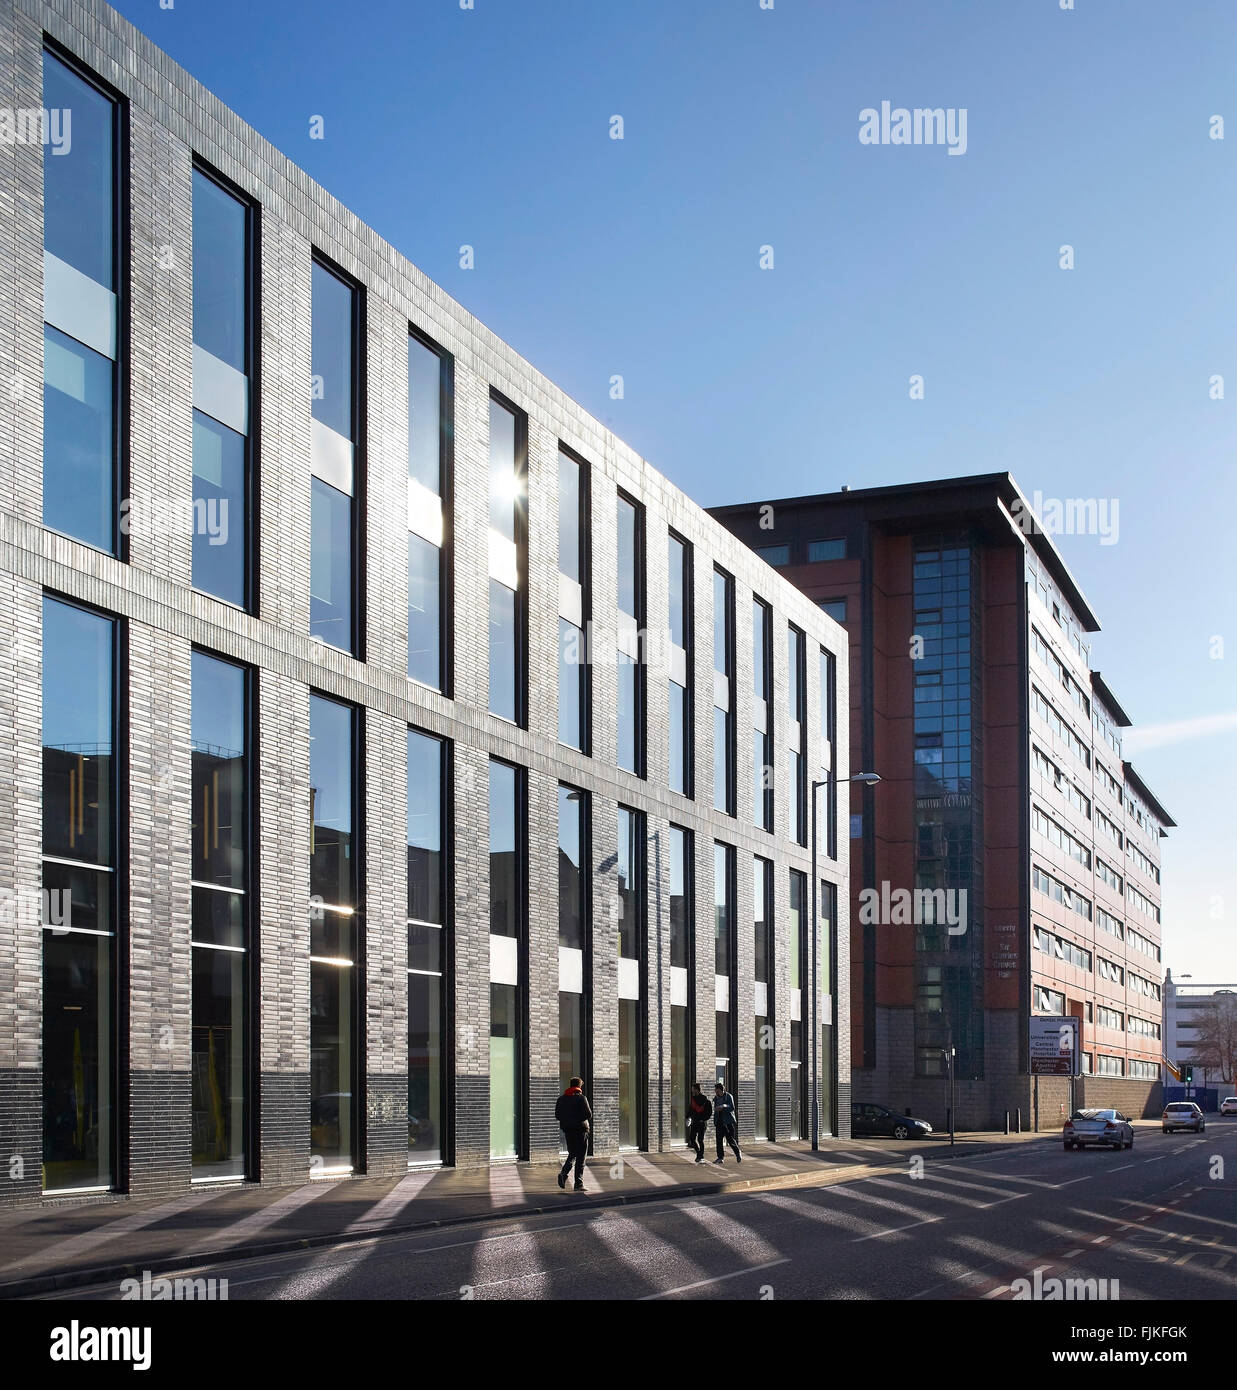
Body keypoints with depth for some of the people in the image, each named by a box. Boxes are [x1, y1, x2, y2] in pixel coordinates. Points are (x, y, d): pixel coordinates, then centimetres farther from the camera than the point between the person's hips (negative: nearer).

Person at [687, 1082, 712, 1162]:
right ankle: (698, 1153, 22)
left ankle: (701, 1156, 5)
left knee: (700, 1139, -6)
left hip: (702, 1122, -7)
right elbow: (690, 1108, 21)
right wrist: (688, 1117, 8)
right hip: (694, 1122, 7)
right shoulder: (692, 1097, 9)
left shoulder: (704, 1098, -11)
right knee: (692, 1139, 4)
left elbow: (710, 1111, -10)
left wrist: (704, 1119, -16)